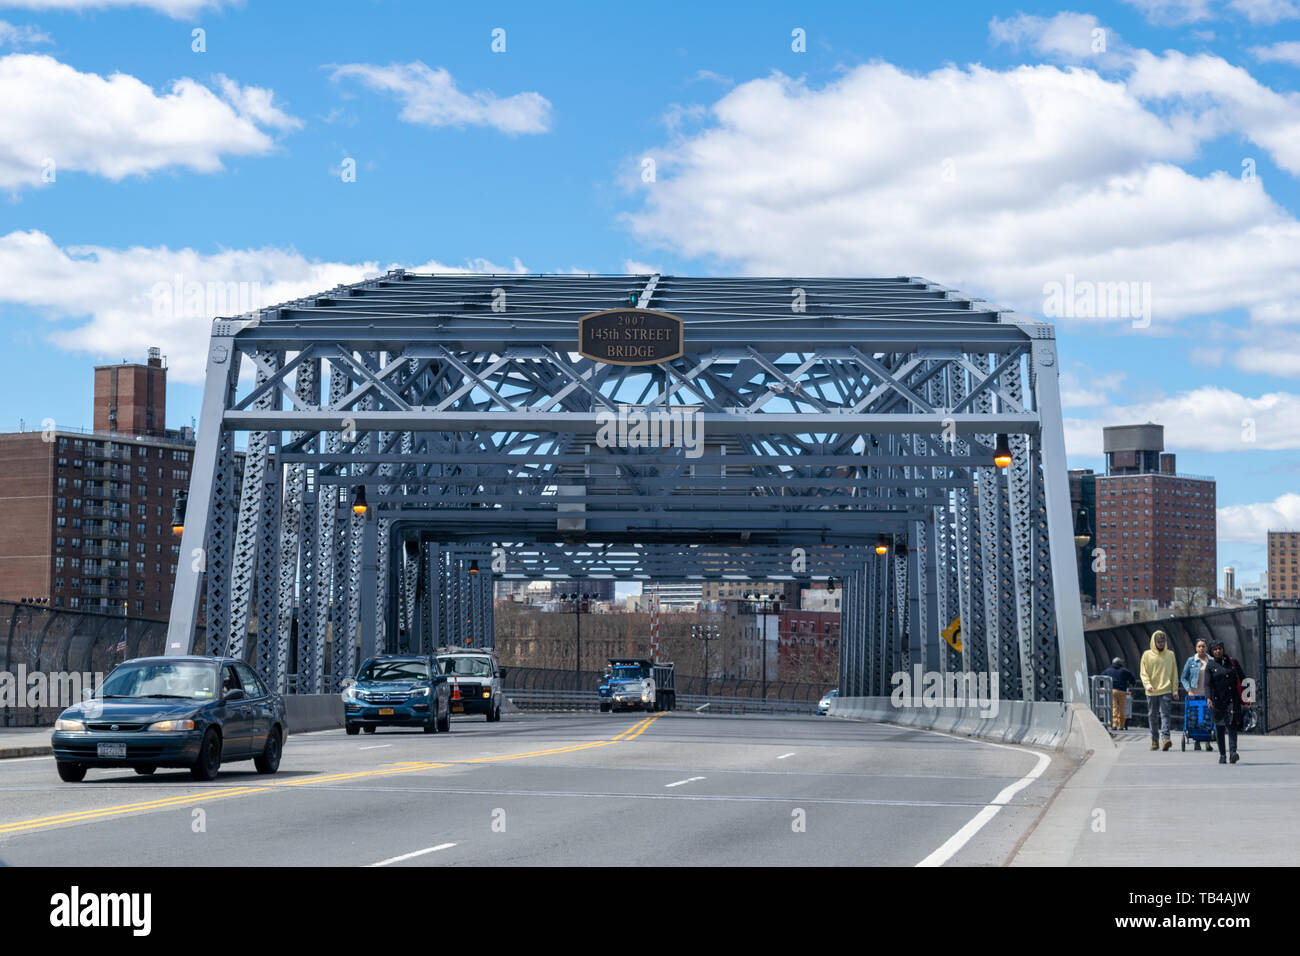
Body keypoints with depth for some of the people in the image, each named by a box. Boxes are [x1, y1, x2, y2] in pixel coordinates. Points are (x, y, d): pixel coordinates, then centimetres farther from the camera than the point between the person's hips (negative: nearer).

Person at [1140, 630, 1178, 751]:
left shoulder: (1170, 654, 8)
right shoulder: (1147, 655, 4)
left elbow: (1174, 674, 11)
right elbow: (1143, 673, 2)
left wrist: (1175, 690, 5)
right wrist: (1148, 685, -16)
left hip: (1165, 691, -1)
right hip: (1151, 692, 1)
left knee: (1165, 715, -13)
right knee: (1153, 716, 6)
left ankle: (1165, 738, -23)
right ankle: (1154, 740, 16)